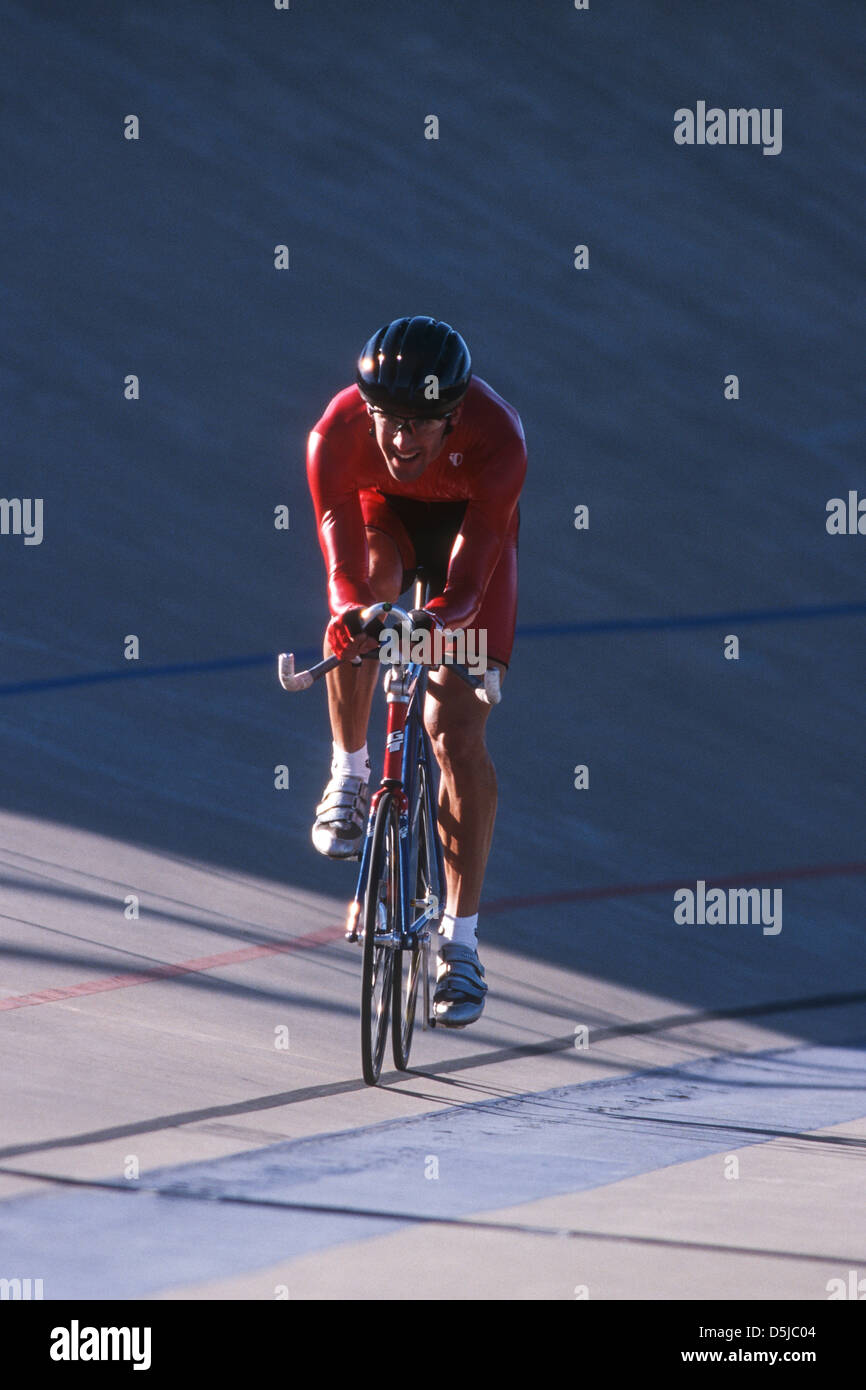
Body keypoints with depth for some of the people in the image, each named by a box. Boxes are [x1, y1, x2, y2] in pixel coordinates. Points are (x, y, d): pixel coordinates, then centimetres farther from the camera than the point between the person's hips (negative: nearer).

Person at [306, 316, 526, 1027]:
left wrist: (439, 617, -60)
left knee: (459, 732, -12)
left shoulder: (496, 439, -38)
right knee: (369, 583, -36)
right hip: (384, 513, 1)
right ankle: (349, 774, -13)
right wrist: (349, 613, -57)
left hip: (470, 524, -1)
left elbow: (468, 583, -39)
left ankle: (461, 938, -4)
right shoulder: (337, 434, -35)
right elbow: (344, 567, -36)